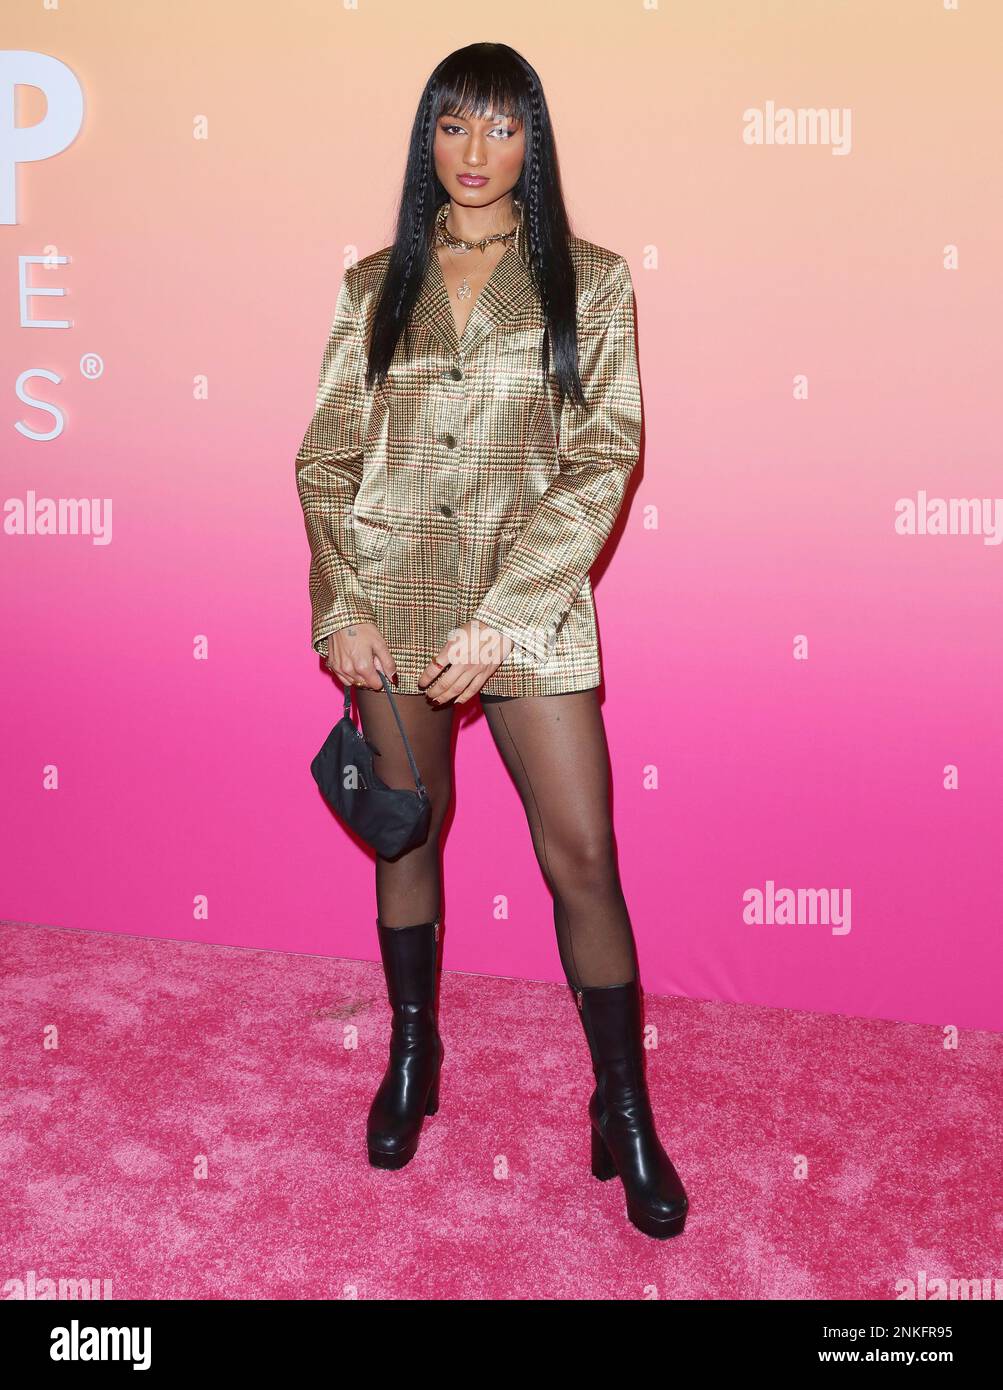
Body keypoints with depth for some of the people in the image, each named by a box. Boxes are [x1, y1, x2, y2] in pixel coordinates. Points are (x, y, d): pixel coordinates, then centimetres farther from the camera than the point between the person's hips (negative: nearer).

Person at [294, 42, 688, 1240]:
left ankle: (626, 1116, 14)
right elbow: (325, 458, 7)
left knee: (583, 858, -3)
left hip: (531, 603, -2)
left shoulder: (590, 282, 4)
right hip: (393, 600, 3)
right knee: (408, 831, 13)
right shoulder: (374, 286, 10)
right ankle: (412, 1058, 34)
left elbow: (603, 462, -5)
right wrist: (339, 606, -7)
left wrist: (503, 619, -14)